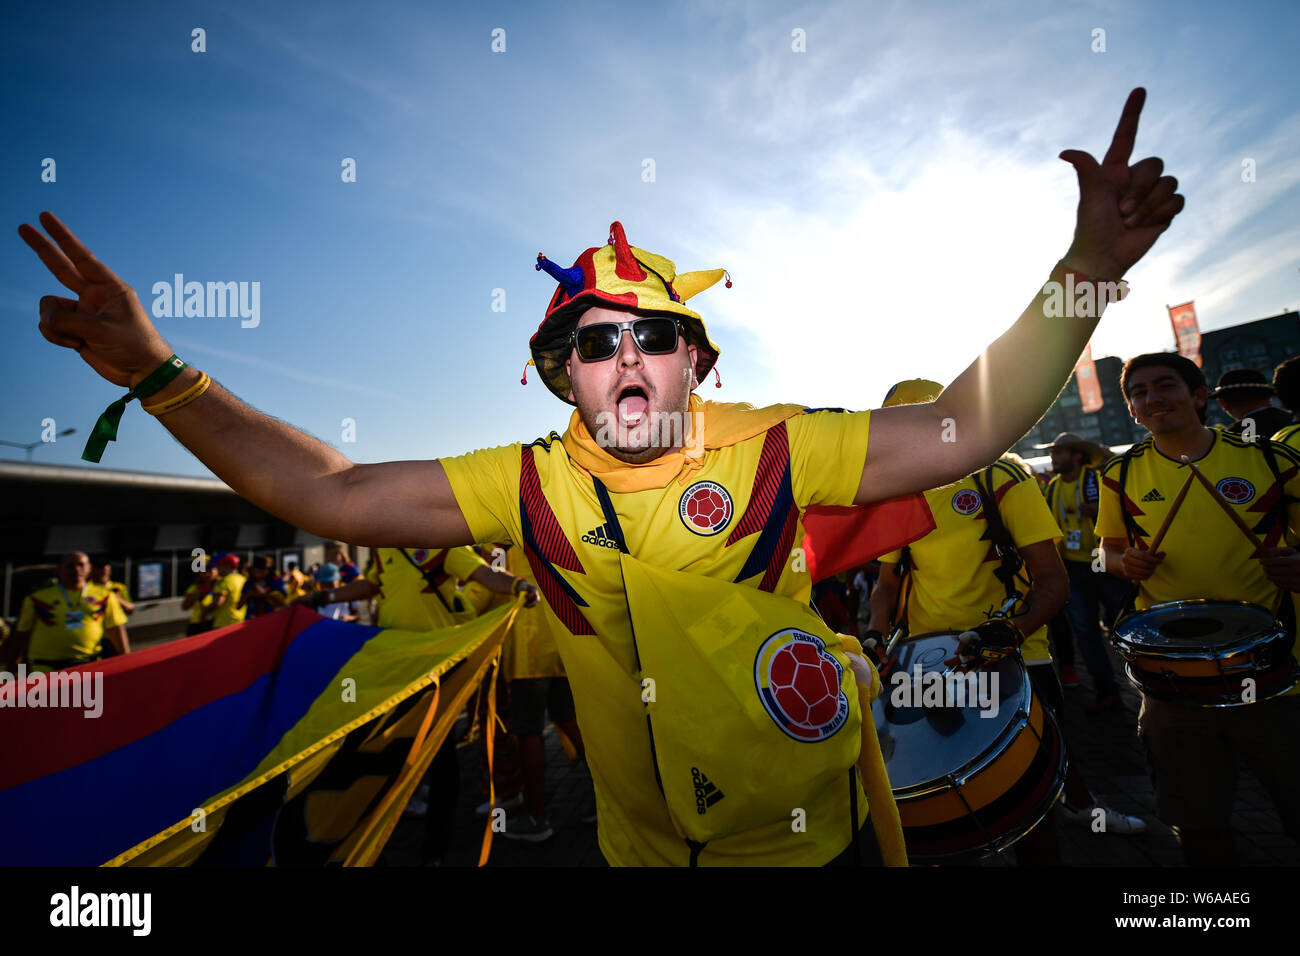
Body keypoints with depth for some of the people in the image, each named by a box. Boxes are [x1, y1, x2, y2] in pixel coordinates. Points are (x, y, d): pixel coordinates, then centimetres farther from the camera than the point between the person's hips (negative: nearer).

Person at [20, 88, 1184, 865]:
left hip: (814, 831, -1)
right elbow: (333, 494, -11)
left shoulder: (770, 448, -16)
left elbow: (962, 430, -15)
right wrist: (159, 372, -15)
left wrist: (1084, 272, -25)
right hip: (642, 843, 2)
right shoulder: (533, 485, -12)